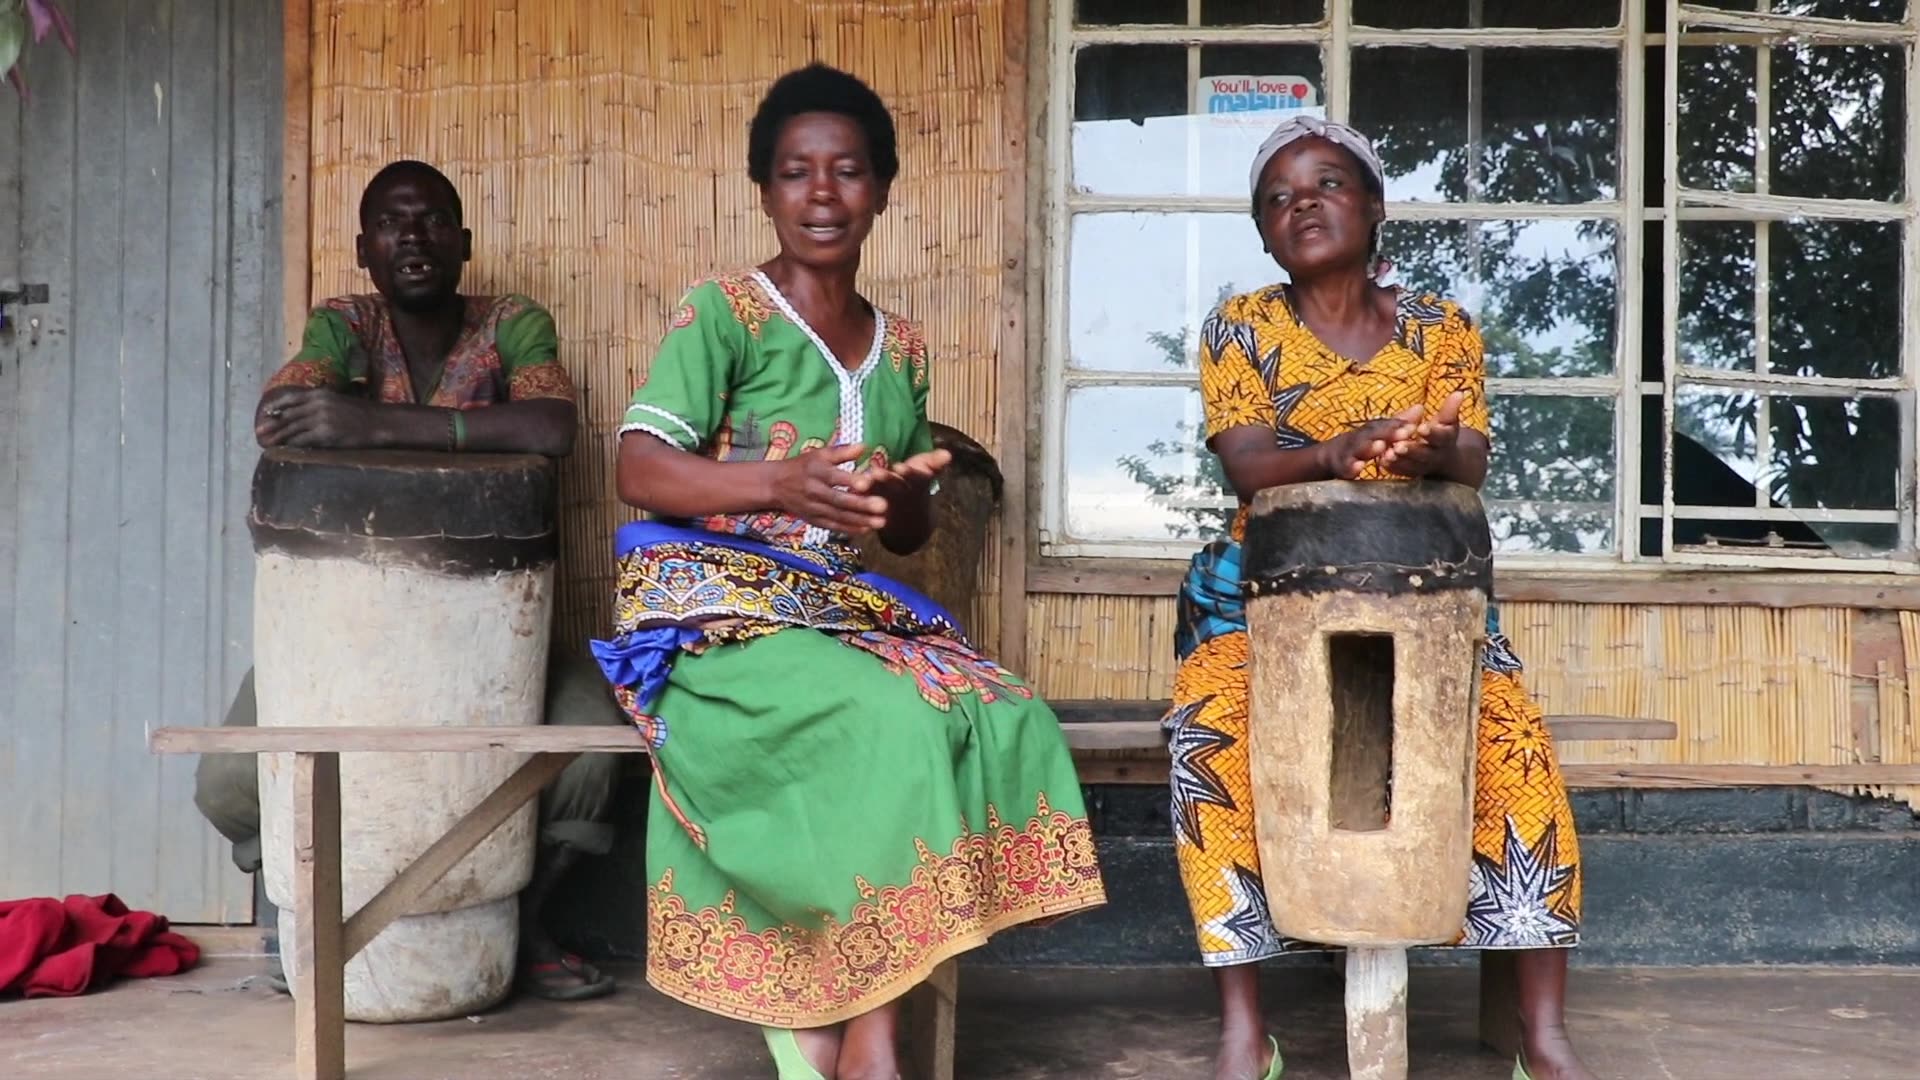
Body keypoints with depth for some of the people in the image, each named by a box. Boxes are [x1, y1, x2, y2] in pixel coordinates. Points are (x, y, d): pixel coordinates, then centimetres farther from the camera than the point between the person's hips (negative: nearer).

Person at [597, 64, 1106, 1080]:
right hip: (716, 605, -6)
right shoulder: (722, 310, -4)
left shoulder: (899, 347, 14)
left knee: (1009, 719, -18)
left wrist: (907, 496, -7)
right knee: (895, 728, -31)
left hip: (844, 606, 6)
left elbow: (907, 532, 18)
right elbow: (640, 472, -15)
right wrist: (779, 482, -31)